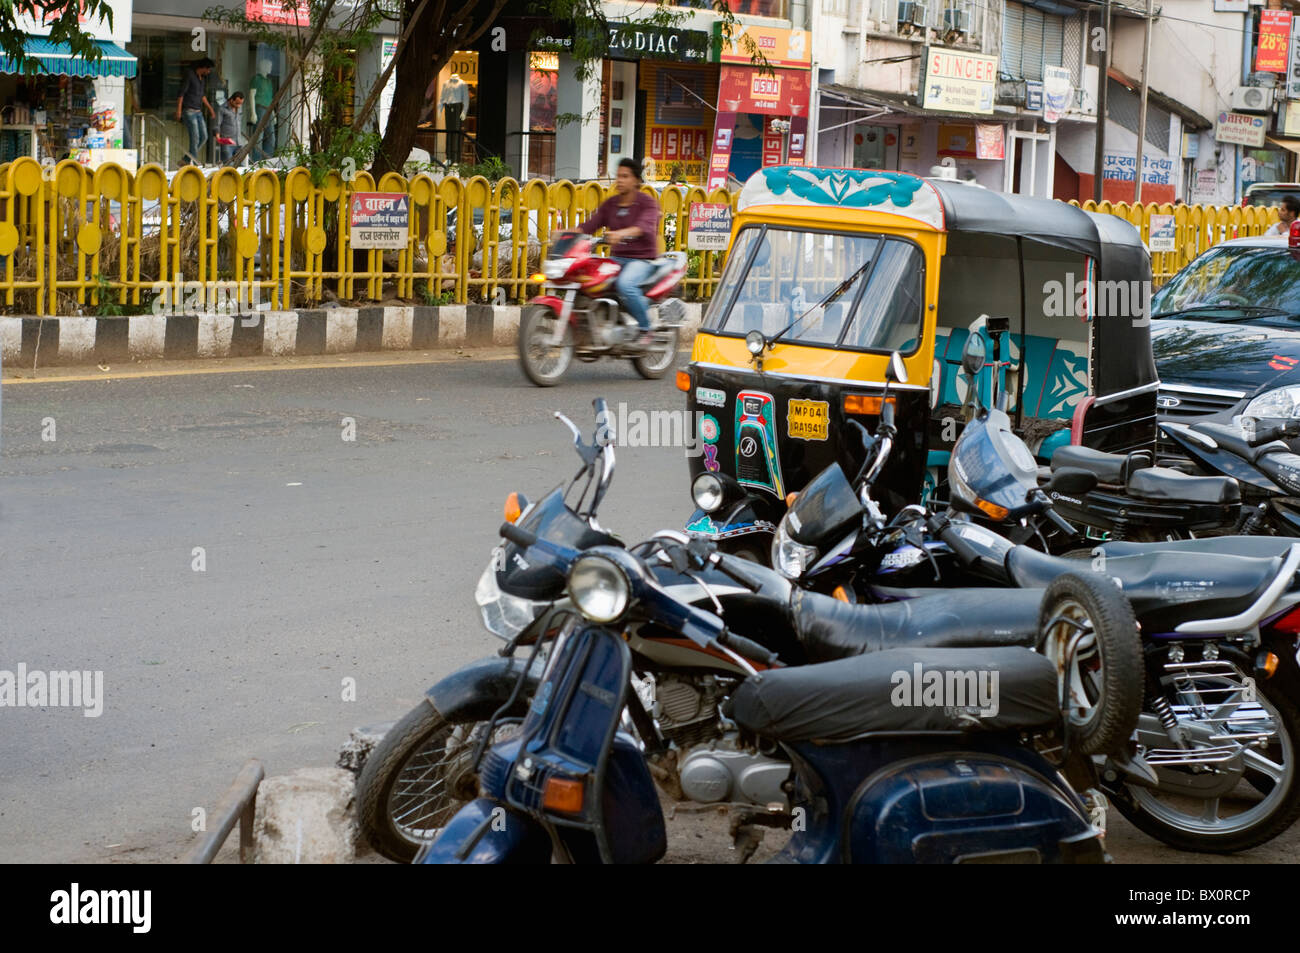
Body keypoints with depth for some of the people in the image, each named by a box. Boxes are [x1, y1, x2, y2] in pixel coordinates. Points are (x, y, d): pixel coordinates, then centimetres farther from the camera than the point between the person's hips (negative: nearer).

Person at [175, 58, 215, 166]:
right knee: (195, 137, -13)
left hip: (198, 111, 8)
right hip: (189, 111, -8)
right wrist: (178, 110, -17)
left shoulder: (203, 78, 15)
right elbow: (181, 93, -12)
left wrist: (210, 108, 24)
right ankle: (195, 163, -10)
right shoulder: (189, 75, -9)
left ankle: (186, 158, 13)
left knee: (204, 136, 3)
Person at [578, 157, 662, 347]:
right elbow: (591, 224, 7)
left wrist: (621, 233, -44)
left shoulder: (647, 203, -4)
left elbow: (646, 226, -25)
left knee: (625, 284, -36)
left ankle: (646, 330, -21)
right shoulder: (610, 204, 16)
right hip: (617, 259, 6)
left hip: (642, 259, -6)